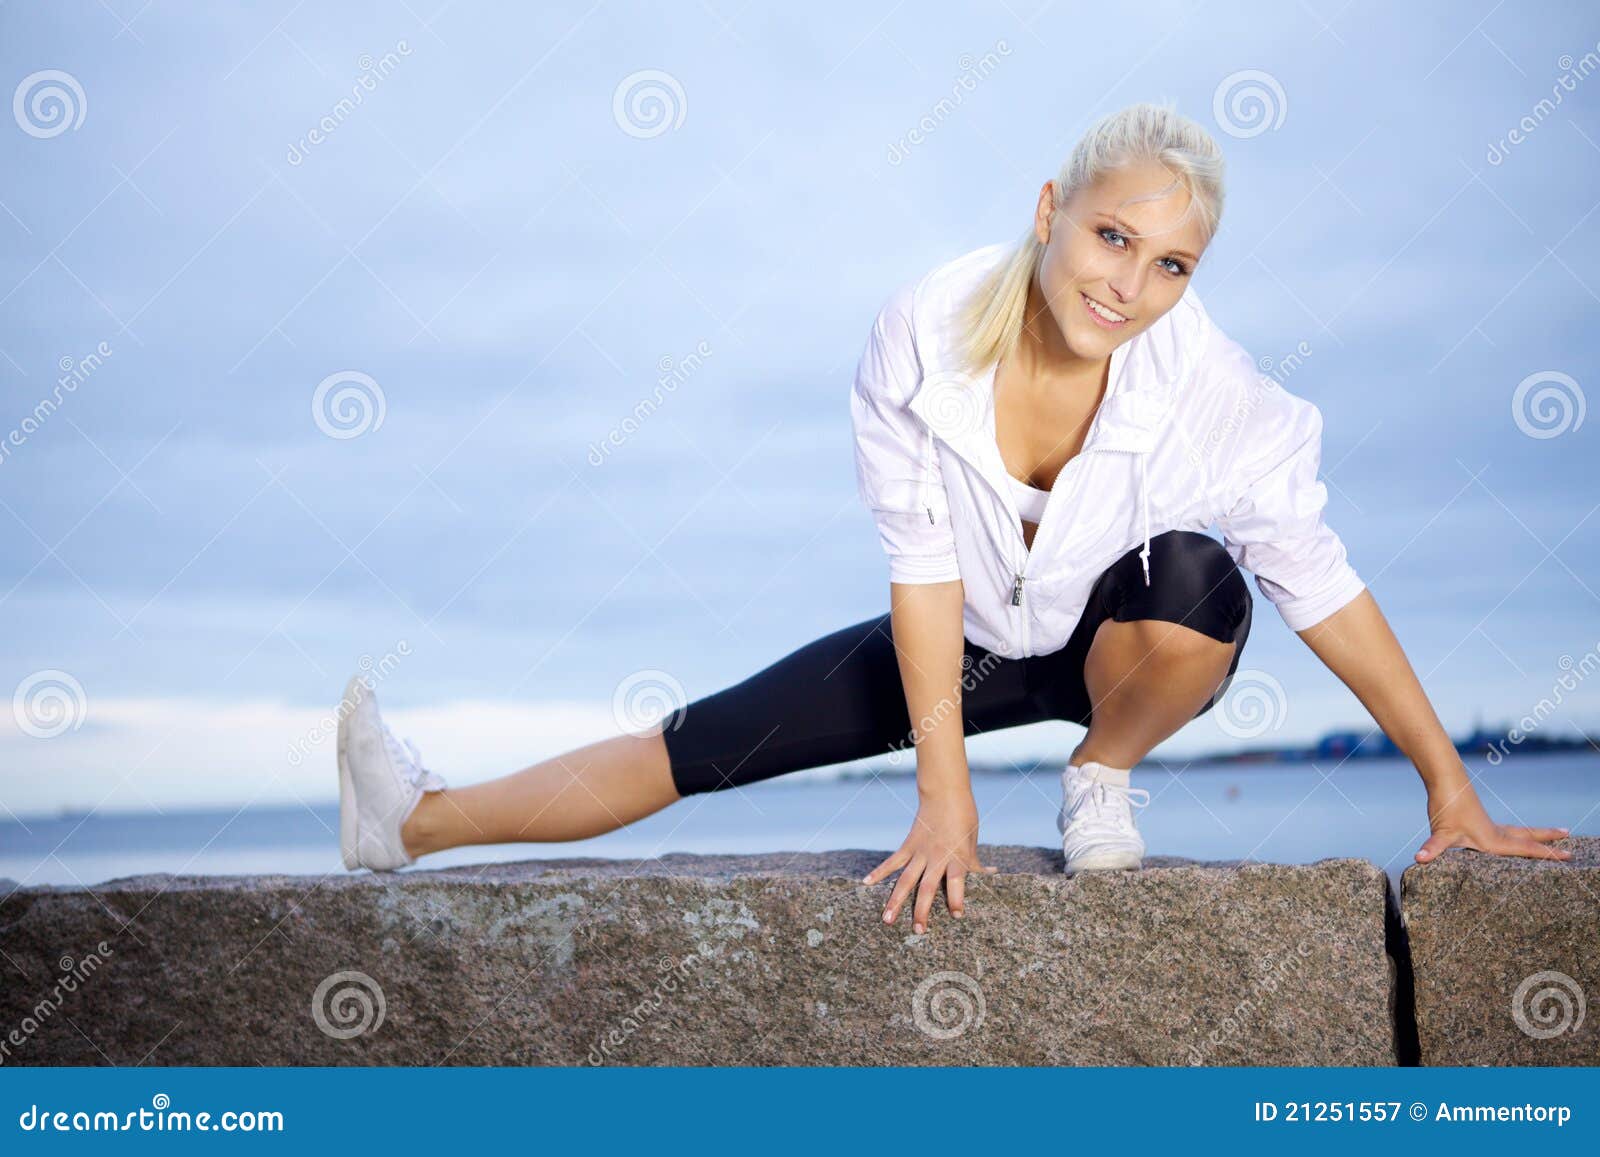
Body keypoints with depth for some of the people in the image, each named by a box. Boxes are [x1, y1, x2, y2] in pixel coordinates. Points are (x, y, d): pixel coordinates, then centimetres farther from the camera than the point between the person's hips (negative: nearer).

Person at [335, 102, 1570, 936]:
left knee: (1197, 572, -35)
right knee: (697, 744, -2)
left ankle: (1105, 777, -6)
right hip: (967, 643, 1)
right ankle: (419, 823, 13)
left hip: (1118, 649, -1)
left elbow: (1325, 589, -19)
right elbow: (922, 565, -22)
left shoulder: (1213, 394, -30)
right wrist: (945, 793, -22)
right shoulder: (927, 332, -28)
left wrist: (1452, 787, -15)